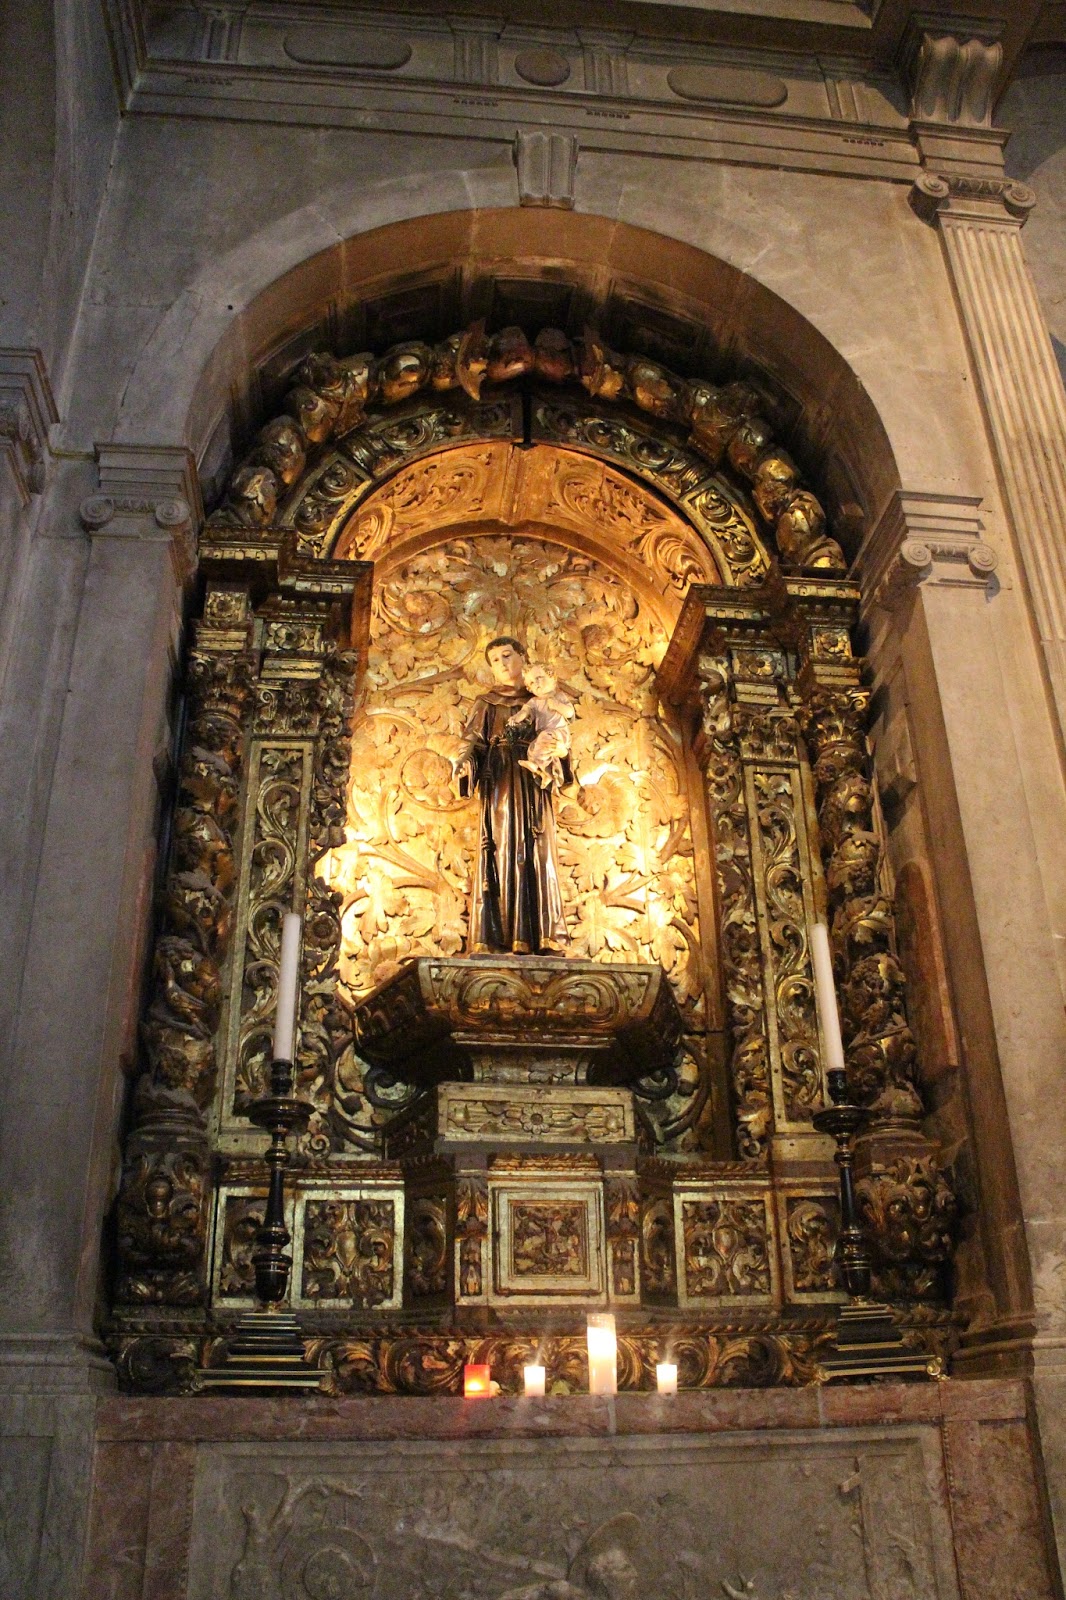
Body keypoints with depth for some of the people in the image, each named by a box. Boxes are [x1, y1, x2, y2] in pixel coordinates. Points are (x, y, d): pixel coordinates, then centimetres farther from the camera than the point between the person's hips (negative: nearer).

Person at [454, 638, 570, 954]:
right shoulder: (486, 703, 15)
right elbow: (471, 741, 4)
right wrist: (466, 762, -17)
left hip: (534, 785, 2)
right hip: (500, 783, -2)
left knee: (536, 854, -6)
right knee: (501, 853, -11)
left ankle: (537, 937, -9)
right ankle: (491, 937, -15)